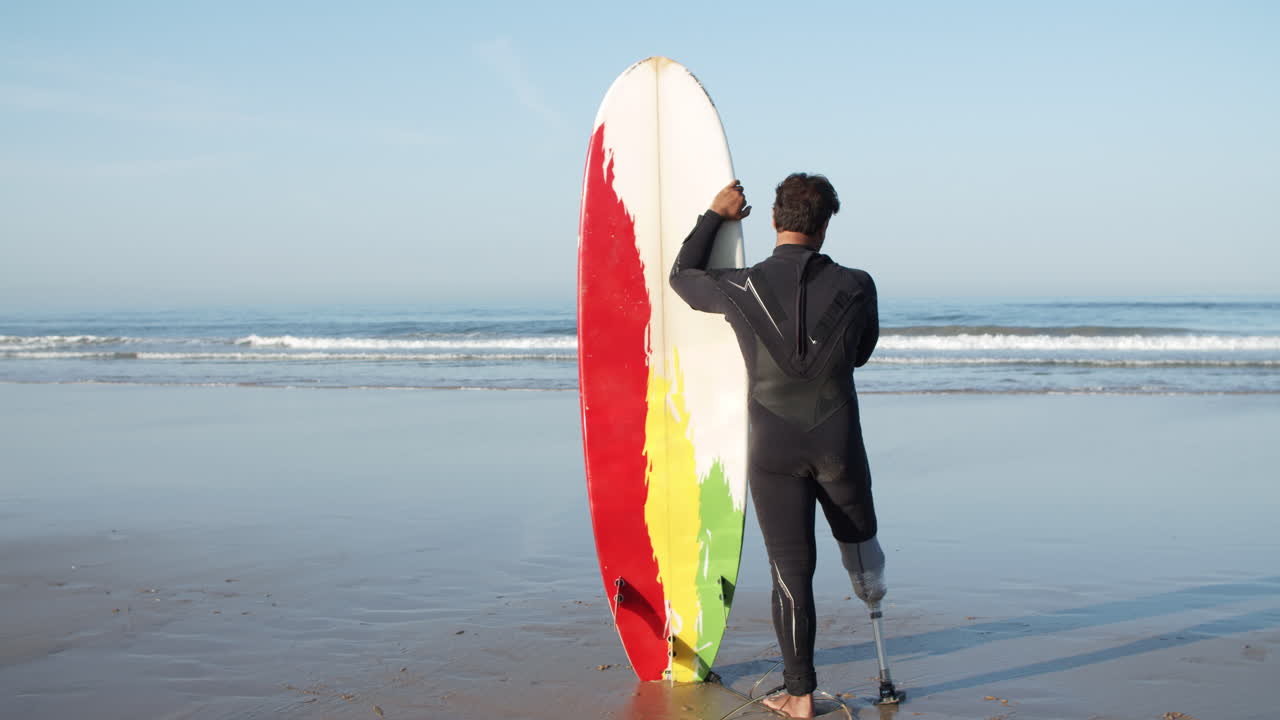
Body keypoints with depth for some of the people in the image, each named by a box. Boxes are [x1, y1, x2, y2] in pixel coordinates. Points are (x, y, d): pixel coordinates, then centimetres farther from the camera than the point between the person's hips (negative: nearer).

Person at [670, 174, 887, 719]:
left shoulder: (742, 287, -10)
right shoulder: (856, 287, -8)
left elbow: (683, 275, 12)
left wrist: (715, 215, 18)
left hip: (772, 448, 0)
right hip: (838, 443, 0)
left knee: (791, 570, 6)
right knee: (856, 531, 28)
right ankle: (873, 597, 58)